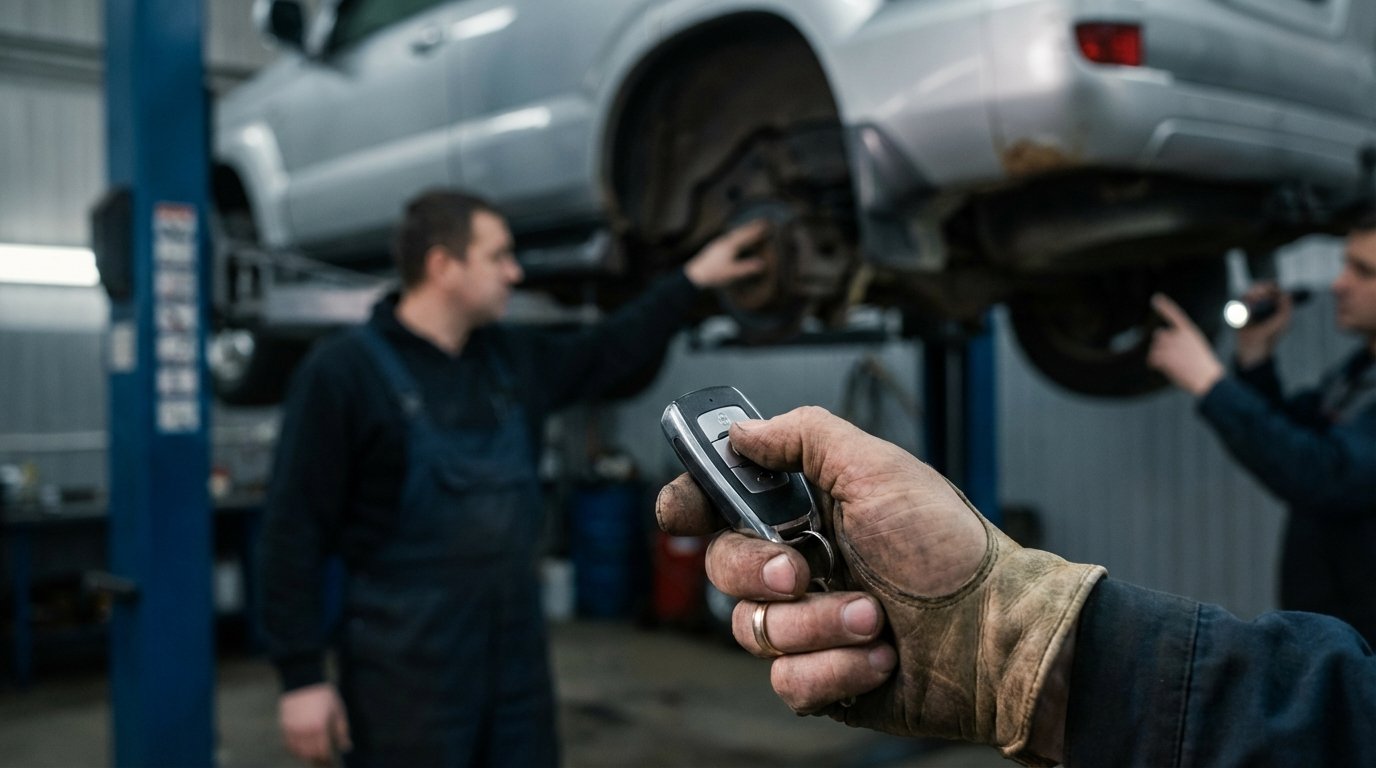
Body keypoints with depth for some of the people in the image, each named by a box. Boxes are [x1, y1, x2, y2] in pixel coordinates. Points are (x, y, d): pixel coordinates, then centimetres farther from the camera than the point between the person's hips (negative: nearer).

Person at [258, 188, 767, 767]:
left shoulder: (510, 359, 8)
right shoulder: (345, 371, -11)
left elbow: (603, 354, 24)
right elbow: (294, 531, -11)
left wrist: (694, 280, 23)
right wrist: (302, 677, -14)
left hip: (518, 656, 7)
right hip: (407, 669, -6)